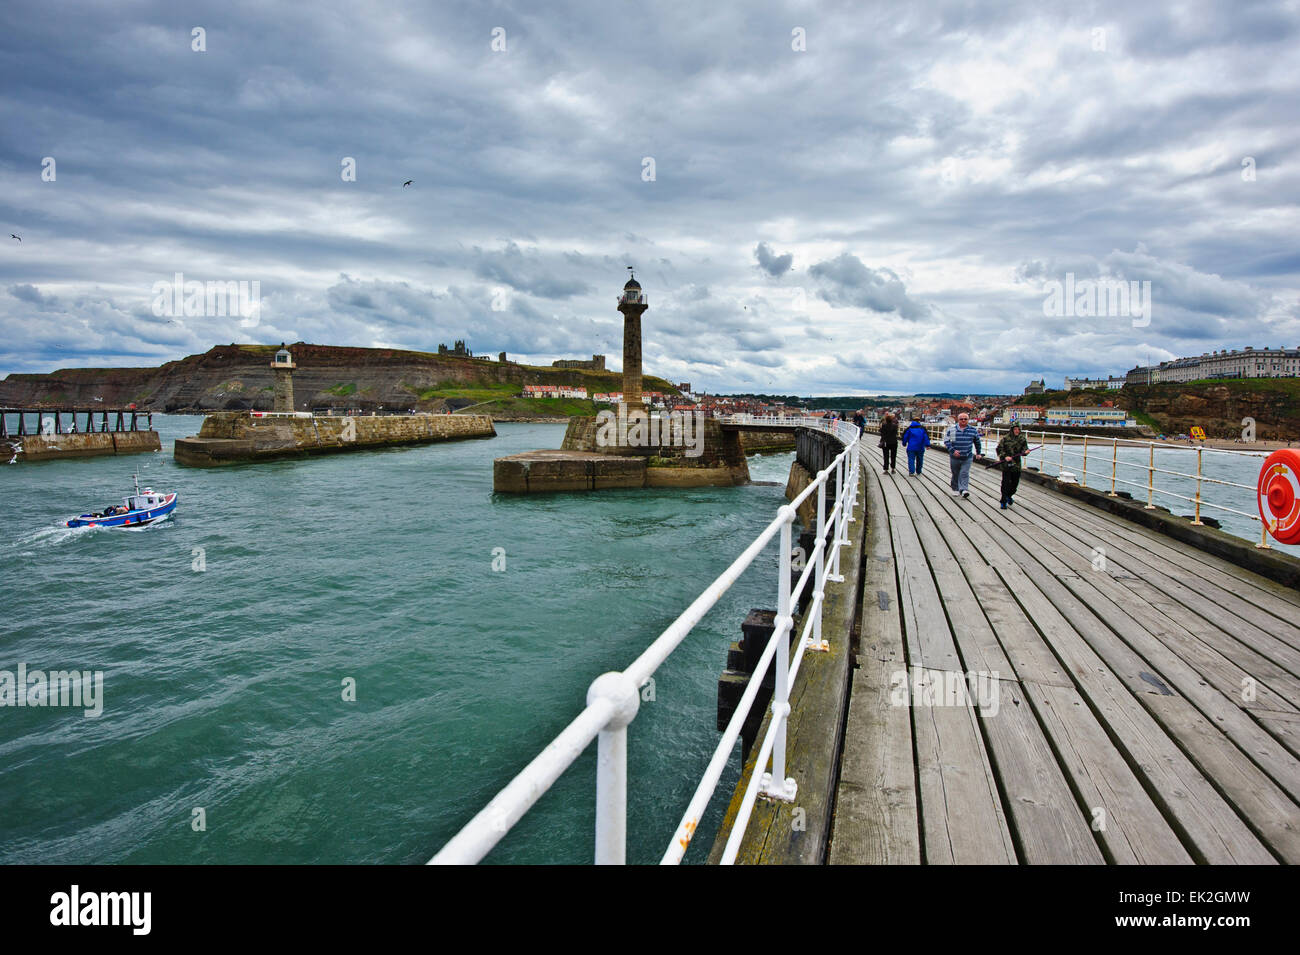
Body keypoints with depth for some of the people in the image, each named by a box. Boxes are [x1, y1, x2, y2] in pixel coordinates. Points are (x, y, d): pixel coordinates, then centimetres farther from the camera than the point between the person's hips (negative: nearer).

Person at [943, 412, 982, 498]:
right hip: (955, 457, 1)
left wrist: (978, 453, 24)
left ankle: (964, 490, -15)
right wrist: (953, 450, -14)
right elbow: (946, 441, -3)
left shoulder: (973, 430, 5)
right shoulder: (951, 429, 0)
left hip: (967, 458, 0)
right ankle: (955, 489, 24)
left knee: (964, 473, -11)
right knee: (955, 474, 11)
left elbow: (977, 442, 19)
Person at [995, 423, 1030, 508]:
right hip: (1006, 464, -4)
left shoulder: (1022, 438, 5)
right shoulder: (1006, 438, -6)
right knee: (1006, 483, -5)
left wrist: (1025, 451, -16)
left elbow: (1024, 448, 7)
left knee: (1015, 482, 11)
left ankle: (1009, 496, 39)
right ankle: (1004, 502, 4)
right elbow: (999, 449, -5)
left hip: (1016, 464, 4)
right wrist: (1005, 456, -17)